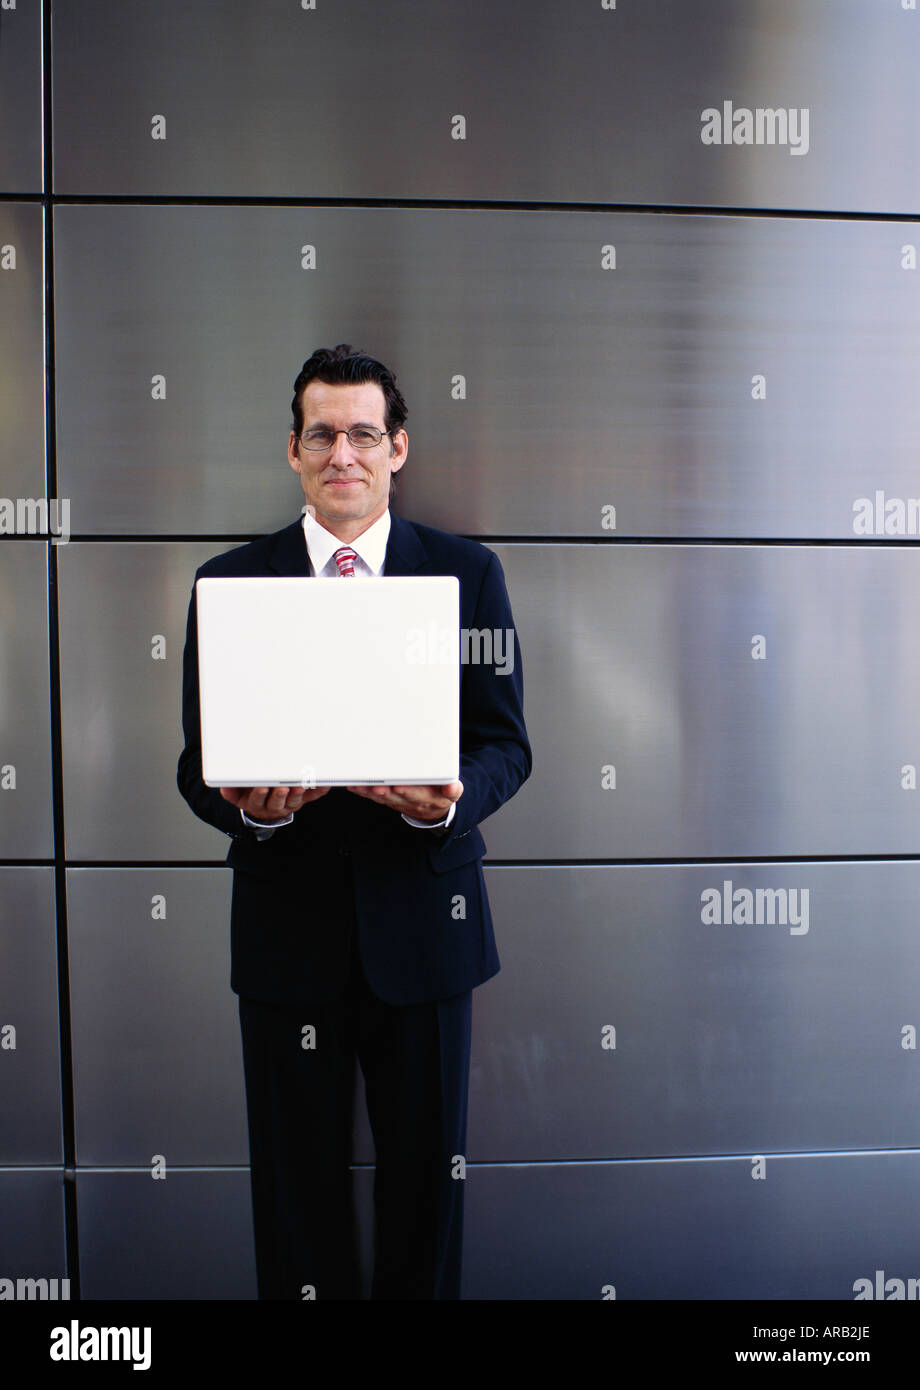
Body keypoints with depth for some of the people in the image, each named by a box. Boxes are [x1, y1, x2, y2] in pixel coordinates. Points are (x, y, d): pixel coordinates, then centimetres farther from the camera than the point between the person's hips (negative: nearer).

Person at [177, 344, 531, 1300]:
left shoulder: (467, 572, 2)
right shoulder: (229, 583, 3)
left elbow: (505, 744, 0)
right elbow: (198, 762, 2)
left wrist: (452, 798, -21)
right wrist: (247, 804, -20)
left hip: (423, 915, 0)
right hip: (287, 924, 1)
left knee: (426, 1167, 15)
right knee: (296, 1172, 15)